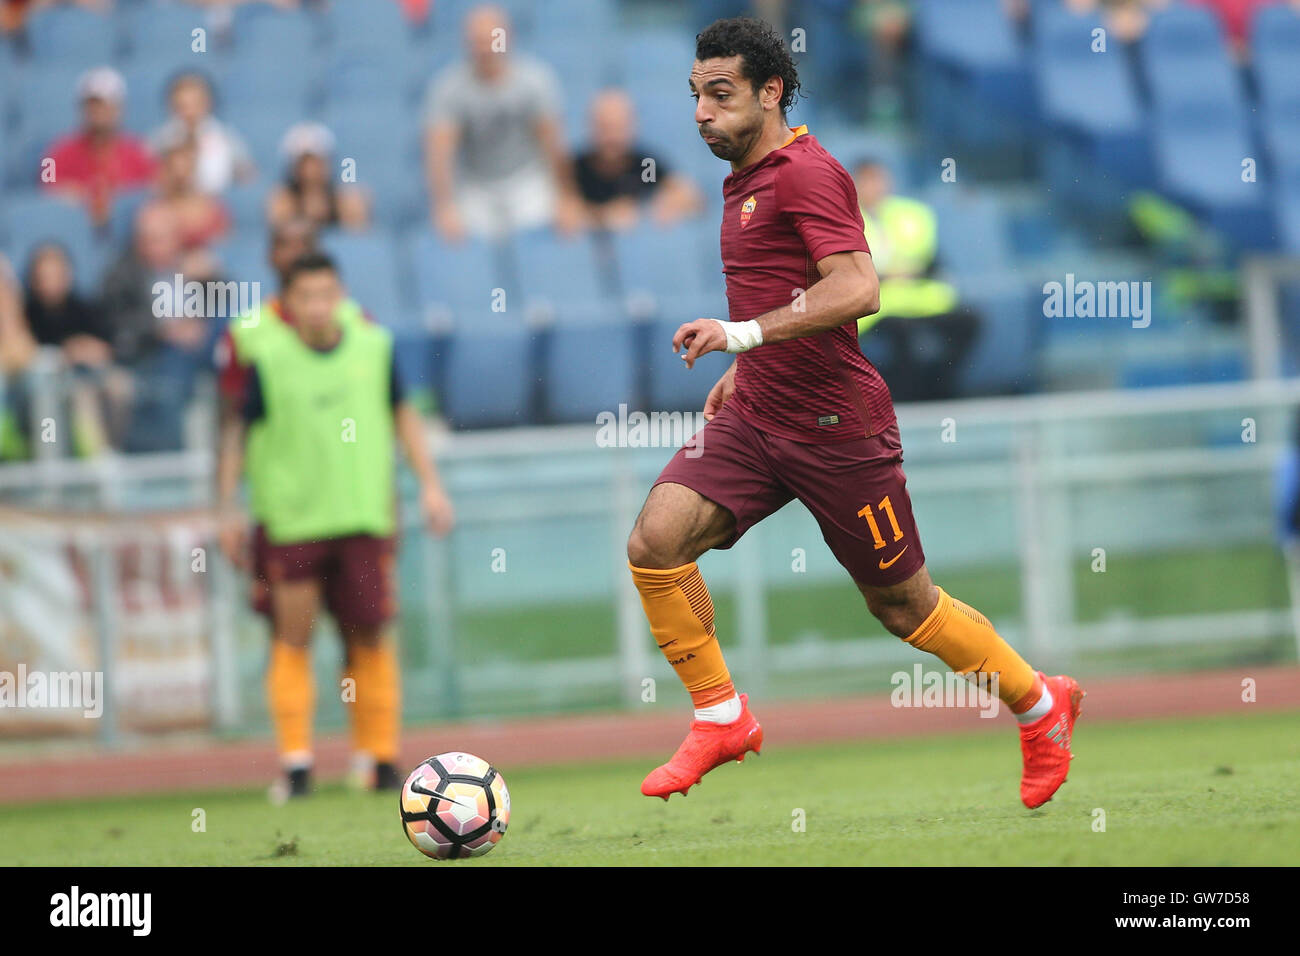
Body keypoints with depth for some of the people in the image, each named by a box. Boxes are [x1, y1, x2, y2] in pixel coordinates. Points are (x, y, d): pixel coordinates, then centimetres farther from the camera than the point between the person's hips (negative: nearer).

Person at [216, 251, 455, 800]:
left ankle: (383, 759, 12)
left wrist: (429, 485, 14)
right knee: (293, 637, -4)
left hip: (364, 514, 2)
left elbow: (401, 415, 16)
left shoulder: (373, 347, 3)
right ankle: (295, 763, 1)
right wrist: (227, 509, -1)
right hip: (291, 522, -2)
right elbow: (238, 434, 1)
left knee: (372, 636, 4)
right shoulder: (267, 359, -6)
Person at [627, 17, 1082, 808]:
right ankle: (721, 718, -3)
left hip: (837, 430, -8)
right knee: (656, 539, -14)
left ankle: (1041, 706, 26)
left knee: (902, 604, 5)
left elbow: (857, 288, -28)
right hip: (755, 418, 8)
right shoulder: (748, 180, 15)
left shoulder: (806, 173, -15)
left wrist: (745, 333, -31)